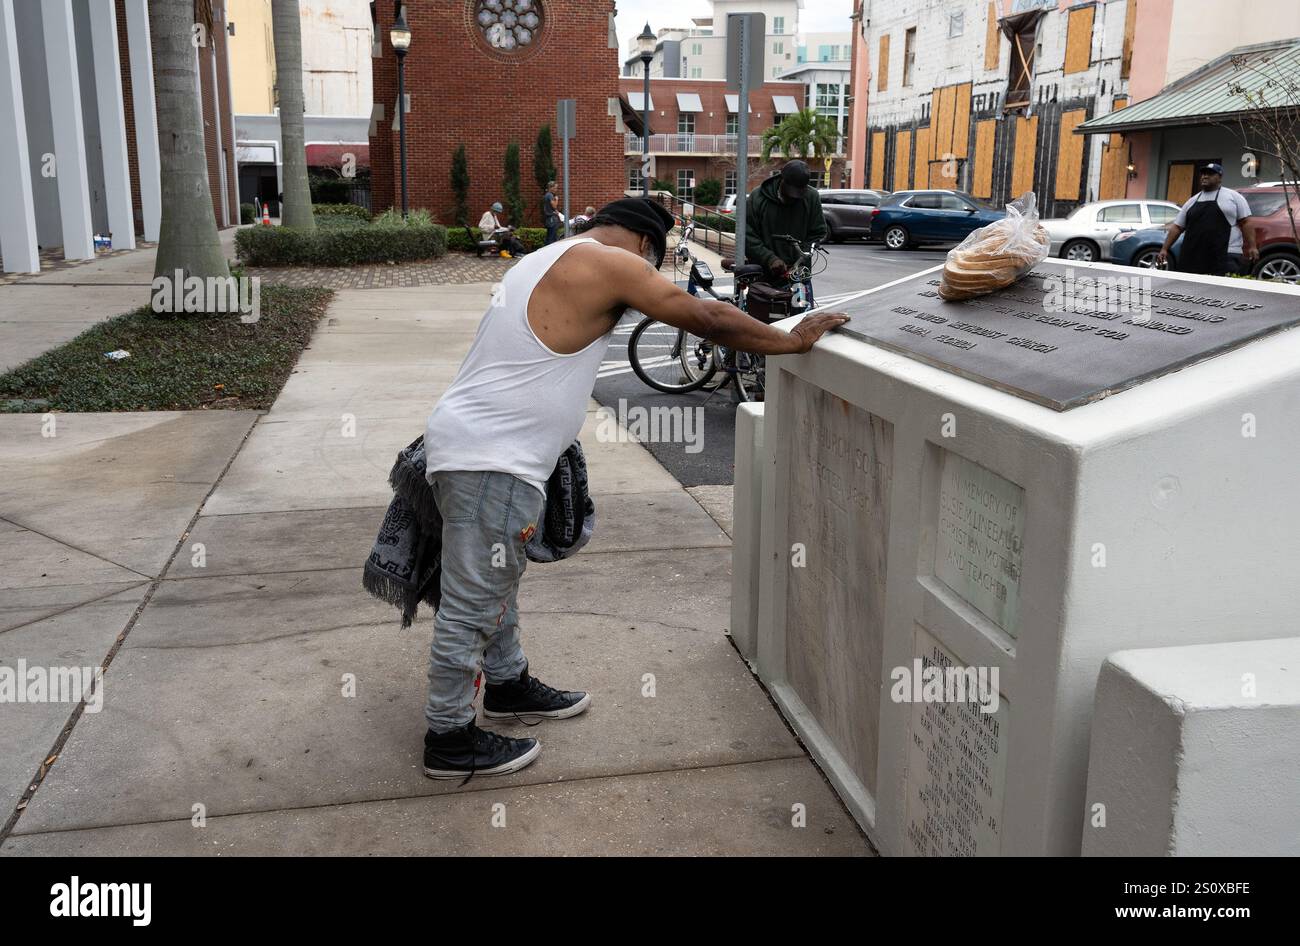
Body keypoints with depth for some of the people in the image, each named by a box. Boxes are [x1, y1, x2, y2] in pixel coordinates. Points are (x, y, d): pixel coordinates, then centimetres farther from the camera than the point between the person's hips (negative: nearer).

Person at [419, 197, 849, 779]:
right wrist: (794, 341, 1)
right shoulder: (608, 262, -11)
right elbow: (708, 319, -10)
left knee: (495, 583, 24)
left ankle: (507, 685, 42)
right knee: (472, 605, 1)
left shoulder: (549, 260, 19)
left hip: (469, 444, 11)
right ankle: (448, 740, 14)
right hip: (490, 463, -11)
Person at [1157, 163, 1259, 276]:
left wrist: (1252, 247, -7)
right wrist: (1164, 249, 9)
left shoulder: (1233, 197, 6)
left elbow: (1246, 222, 2)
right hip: (1193, 258, 4)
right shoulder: (1192, 201, 17)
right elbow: (1177, 227, 16)